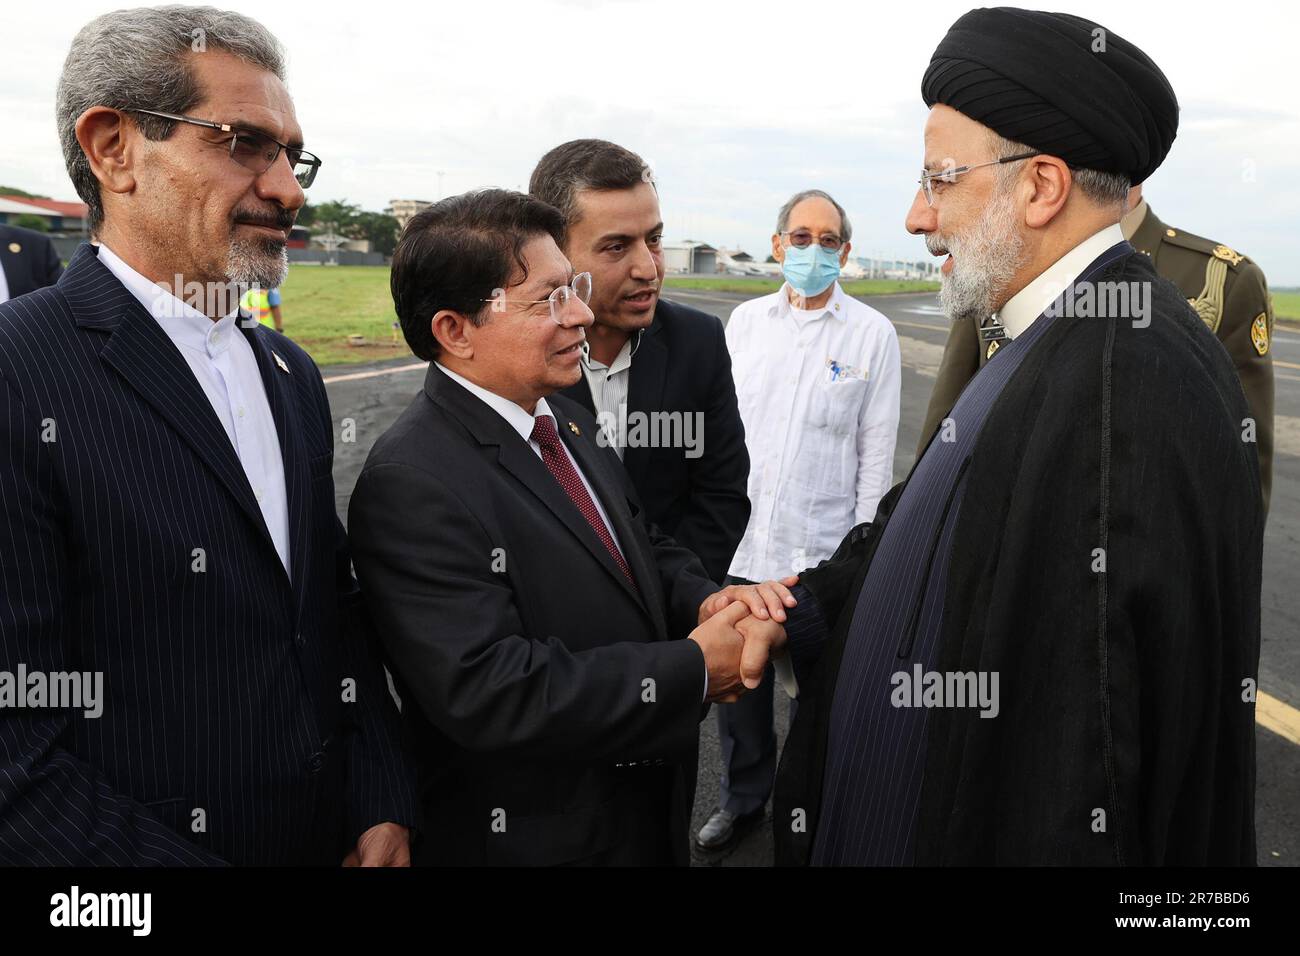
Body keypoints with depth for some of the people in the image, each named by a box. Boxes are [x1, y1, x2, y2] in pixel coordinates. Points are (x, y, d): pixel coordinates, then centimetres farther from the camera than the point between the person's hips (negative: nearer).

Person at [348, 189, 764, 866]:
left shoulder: (568, 423, 3)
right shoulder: (411, 484, -24)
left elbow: (645, 550, 11)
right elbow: (490, 693, -29)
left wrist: (708, 603, -11)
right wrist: (692, 670, -23)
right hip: (539, 837, -7)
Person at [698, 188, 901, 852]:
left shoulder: (873, 335, -3)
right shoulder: (745, 321, 5)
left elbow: (877, 450, -2)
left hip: (823, 548, -3)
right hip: (740, 541, 3)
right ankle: (743, 799, 38)